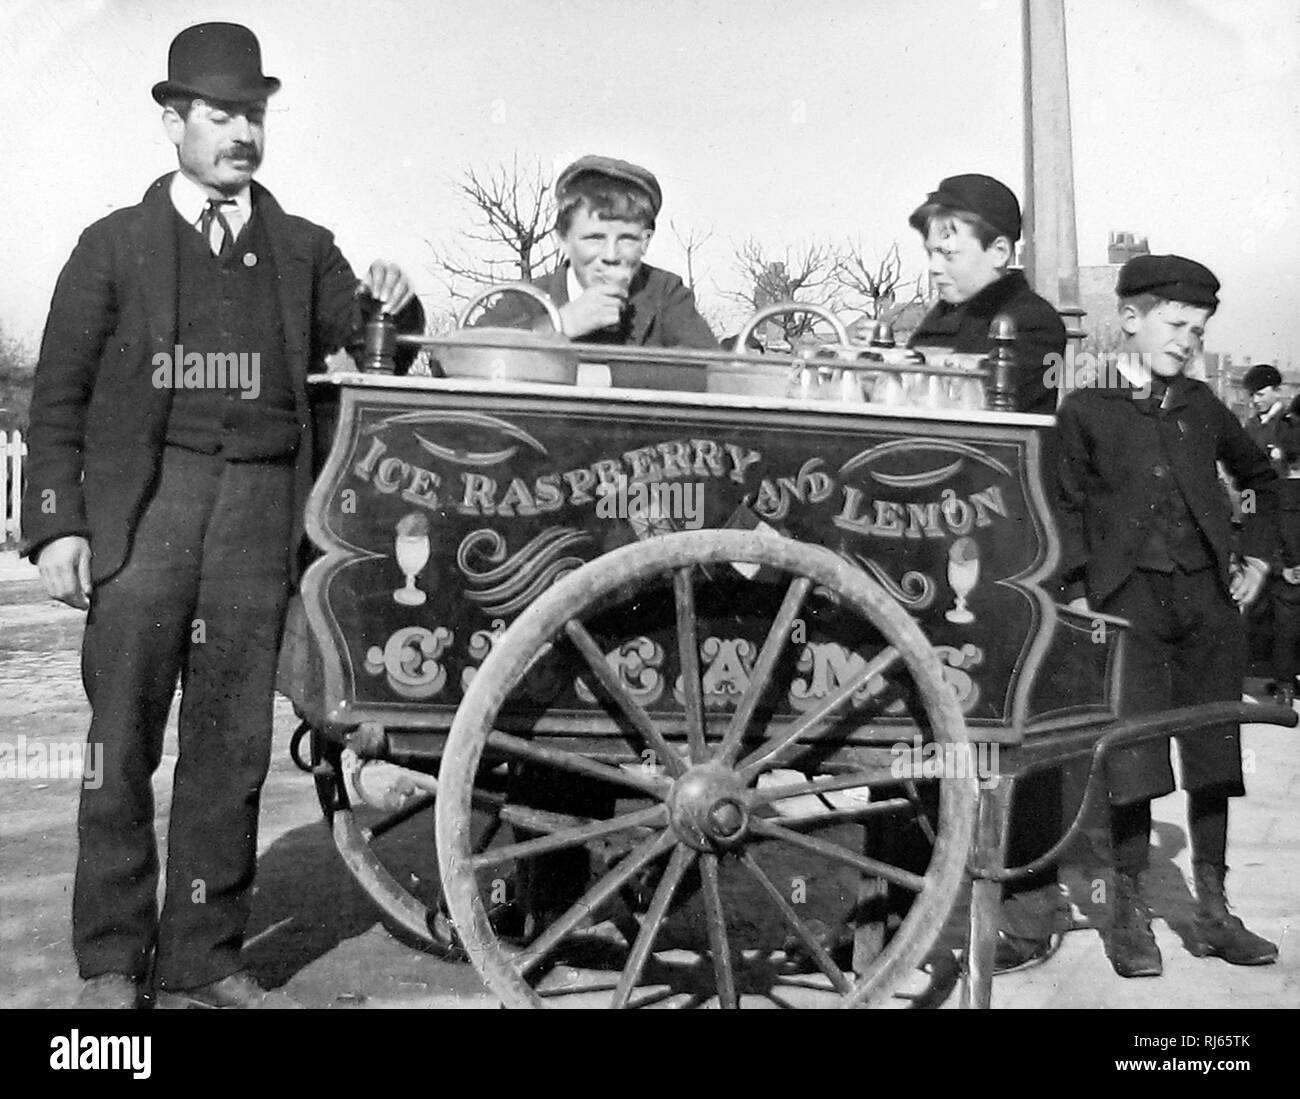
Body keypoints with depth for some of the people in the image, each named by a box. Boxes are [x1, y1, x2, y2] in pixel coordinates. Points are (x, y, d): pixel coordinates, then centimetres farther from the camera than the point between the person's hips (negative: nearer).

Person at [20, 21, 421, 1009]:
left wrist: (391, 309, -8)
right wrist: (57, 524, -4)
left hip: (260, 511, 2)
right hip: (142, 506, -1)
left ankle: (202, 962, 15)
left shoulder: (305, 250, 15)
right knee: (123, 743, 1)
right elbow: (58, 398, 6)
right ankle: (112, 963, 15)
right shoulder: (114, 245, 9)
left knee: (233, 745, 4)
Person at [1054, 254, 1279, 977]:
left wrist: (1258, 555, 19)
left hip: (1210, 597, 4)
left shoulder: (1201, 405, 14)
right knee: (1132, 758, -7)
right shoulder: (1086, 410, 3)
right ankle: (1130, 912, 5)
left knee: (1214, 754, 7)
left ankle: (1213, 910, 17)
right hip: (1130, 597, -4)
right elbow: (1068, 509, 1)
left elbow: (1262, 475, 27)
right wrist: (1079, 593, -7)